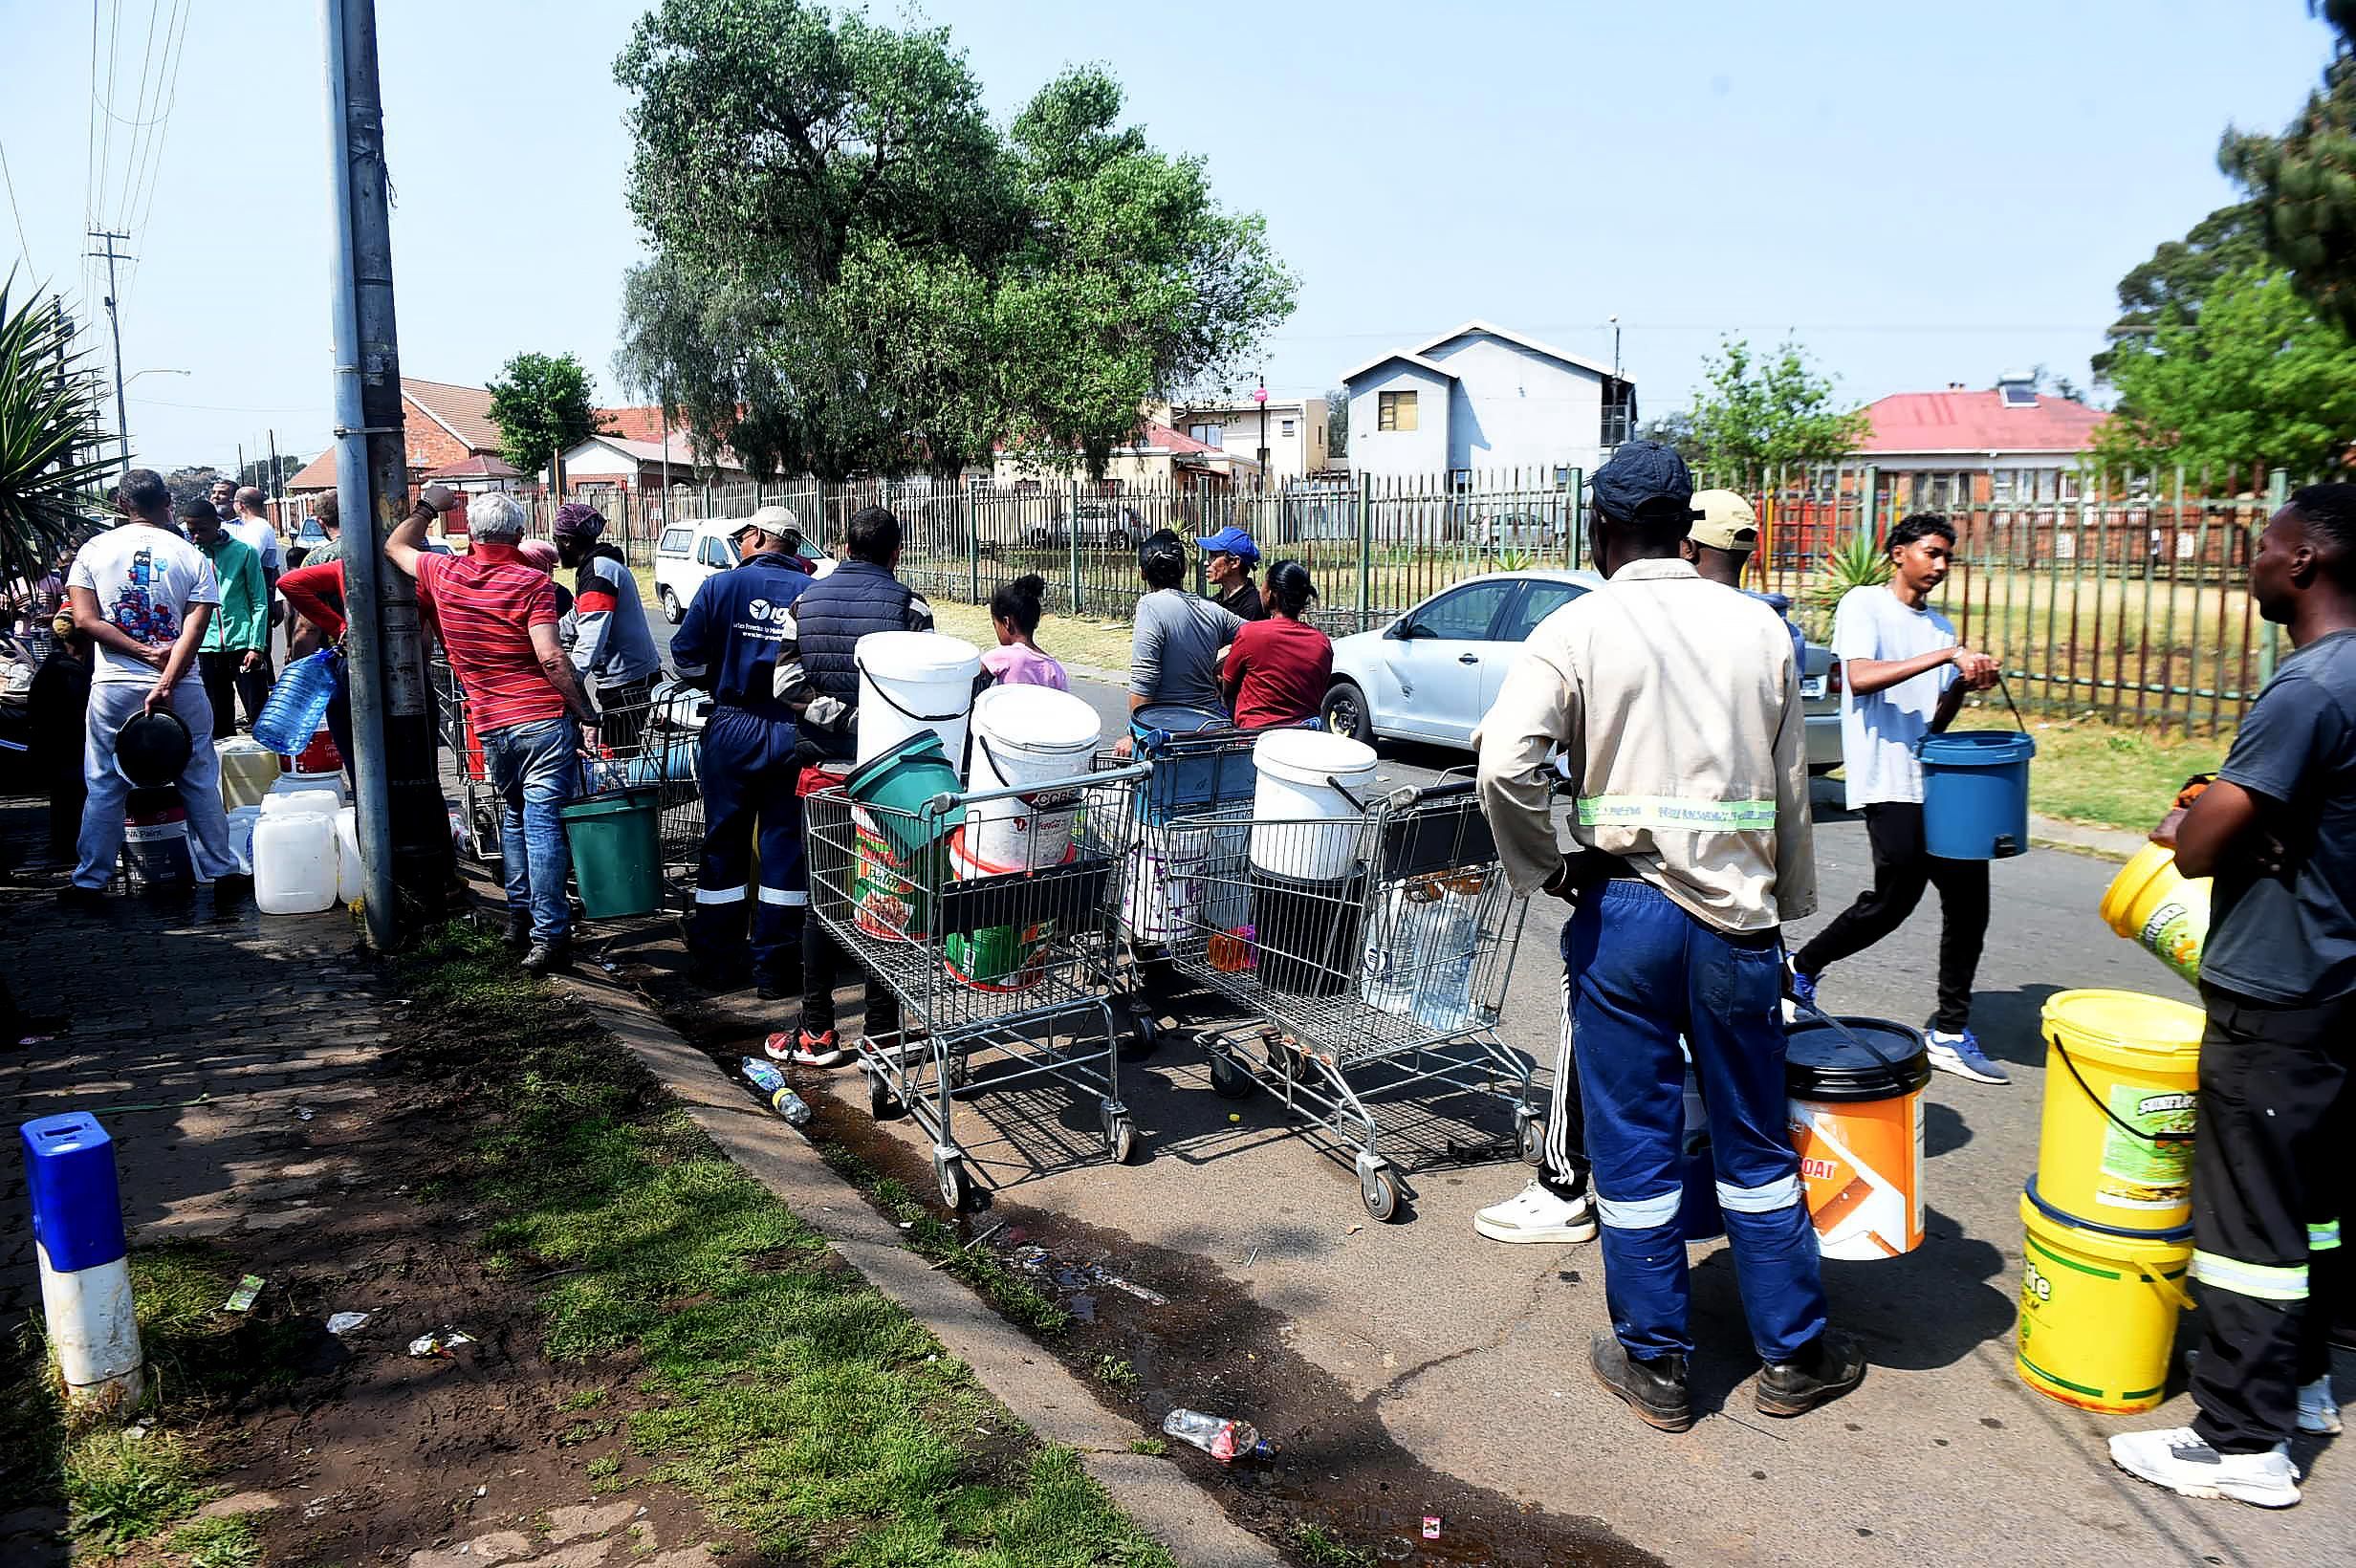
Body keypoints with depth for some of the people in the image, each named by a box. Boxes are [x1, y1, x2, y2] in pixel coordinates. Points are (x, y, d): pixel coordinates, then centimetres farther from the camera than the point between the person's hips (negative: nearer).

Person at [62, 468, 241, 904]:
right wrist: (165, 683, -15)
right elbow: (194, 630, -11)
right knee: (199, 782, 9)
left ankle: (89, 880, 15)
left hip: (113, 686, 1)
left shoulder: (93, 551, 2)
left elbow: (84, 620, -5)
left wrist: (144, 652, -5)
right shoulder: (192, 557, -1)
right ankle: (220, 871, 13)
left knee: (103, 786, 9)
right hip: (182, 688, 0)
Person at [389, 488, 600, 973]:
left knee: (514, 815, 24)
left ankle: (519, 915, 27)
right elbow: (550, 657, -17)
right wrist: (584, 710, -10)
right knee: (543, 824, -5)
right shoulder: (532, 582, -8)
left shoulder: (443, 573, 6)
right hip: (543, 719, -4)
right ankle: (547, 935, -5)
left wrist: (427, 506, 40)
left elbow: (395, 546, 28)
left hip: (490, 727, 5)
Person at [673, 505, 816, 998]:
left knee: (723, 845, 11)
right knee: (785, 847, 7)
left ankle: (717, 963, 19)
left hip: (733, 731, 0)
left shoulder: (721, 585, -4)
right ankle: (775, 969, 12)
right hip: (795, 732, 1)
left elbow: (686, 657, -2)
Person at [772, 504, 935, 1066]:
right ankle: (883, 1029, 13)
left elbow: (787, 684, -3)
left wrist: (840, 713, -2)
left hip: (823, 771, 2)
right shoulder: (909, 605, -5)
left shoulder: (804, 603, 5)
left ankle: (817, 1034, 12)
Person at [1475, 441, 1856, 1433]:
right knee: (1755, 1144, 16)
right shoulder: (1757, 627, 4)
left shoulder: (1577, 629, -7)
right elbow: (1792, 791, 9)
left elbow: (1506, 765, -21)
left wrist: (1546, 867, -5)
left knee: (1633, 1145, 10)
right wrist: (1787, 907, 20)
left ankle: (1653, 1363, 22)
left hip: (1623, 910, -3)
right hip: (1737, 915, 3)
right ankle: (1794, 1357, 29)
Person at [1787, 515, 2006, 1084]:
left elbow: (1935, 721, 20)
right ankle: (1802, 967, 16)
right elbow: (1860, 678, -19)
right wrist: (1947, 655, -21)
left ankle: (1951, 1033, 9)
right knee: (1894, 896, -8)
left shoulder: (1940, 627, 21)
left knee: (1967, 892, 1)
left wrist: (1963, 685, 0)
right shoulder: (1864, 605, -1)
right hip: (1889, 781, -7)